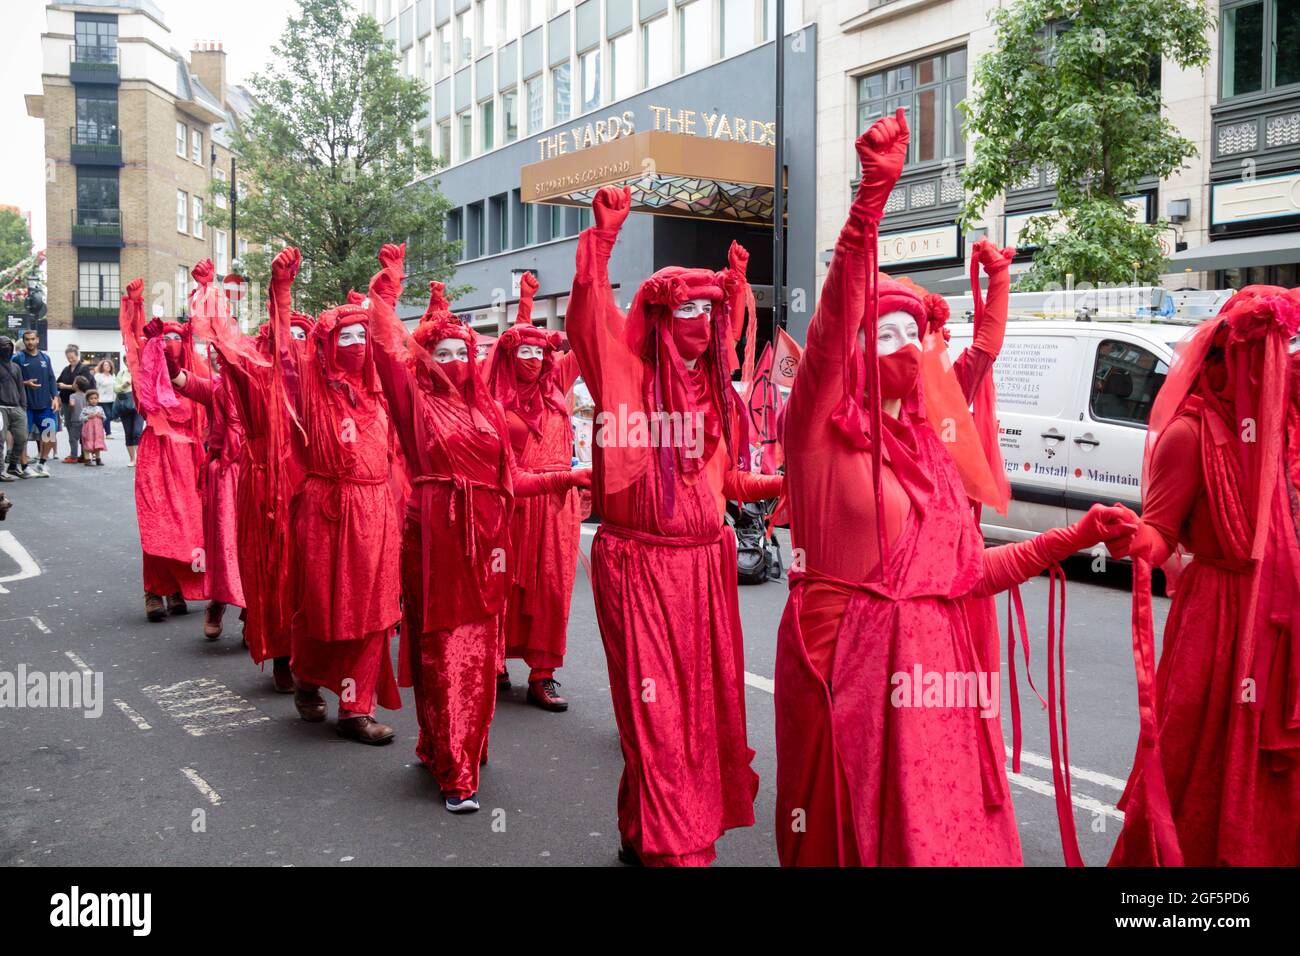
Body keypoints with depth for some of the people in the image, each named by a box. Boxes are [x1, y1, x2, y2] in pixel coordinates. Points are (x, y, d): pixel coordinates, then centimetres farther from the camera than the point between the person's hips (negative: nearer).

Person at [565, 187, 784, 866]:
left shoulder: (713, 389, 12)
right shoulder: (629, 376, -6)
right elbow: (588, 322, -24)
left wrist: (780, 486, 13)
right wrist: (602, 239, -31)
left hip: (707, 562, 7)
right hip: (641, 563, -6)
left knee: (706, 701, 13)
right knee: (657, 712, -1)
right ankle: (670, 847, 12)